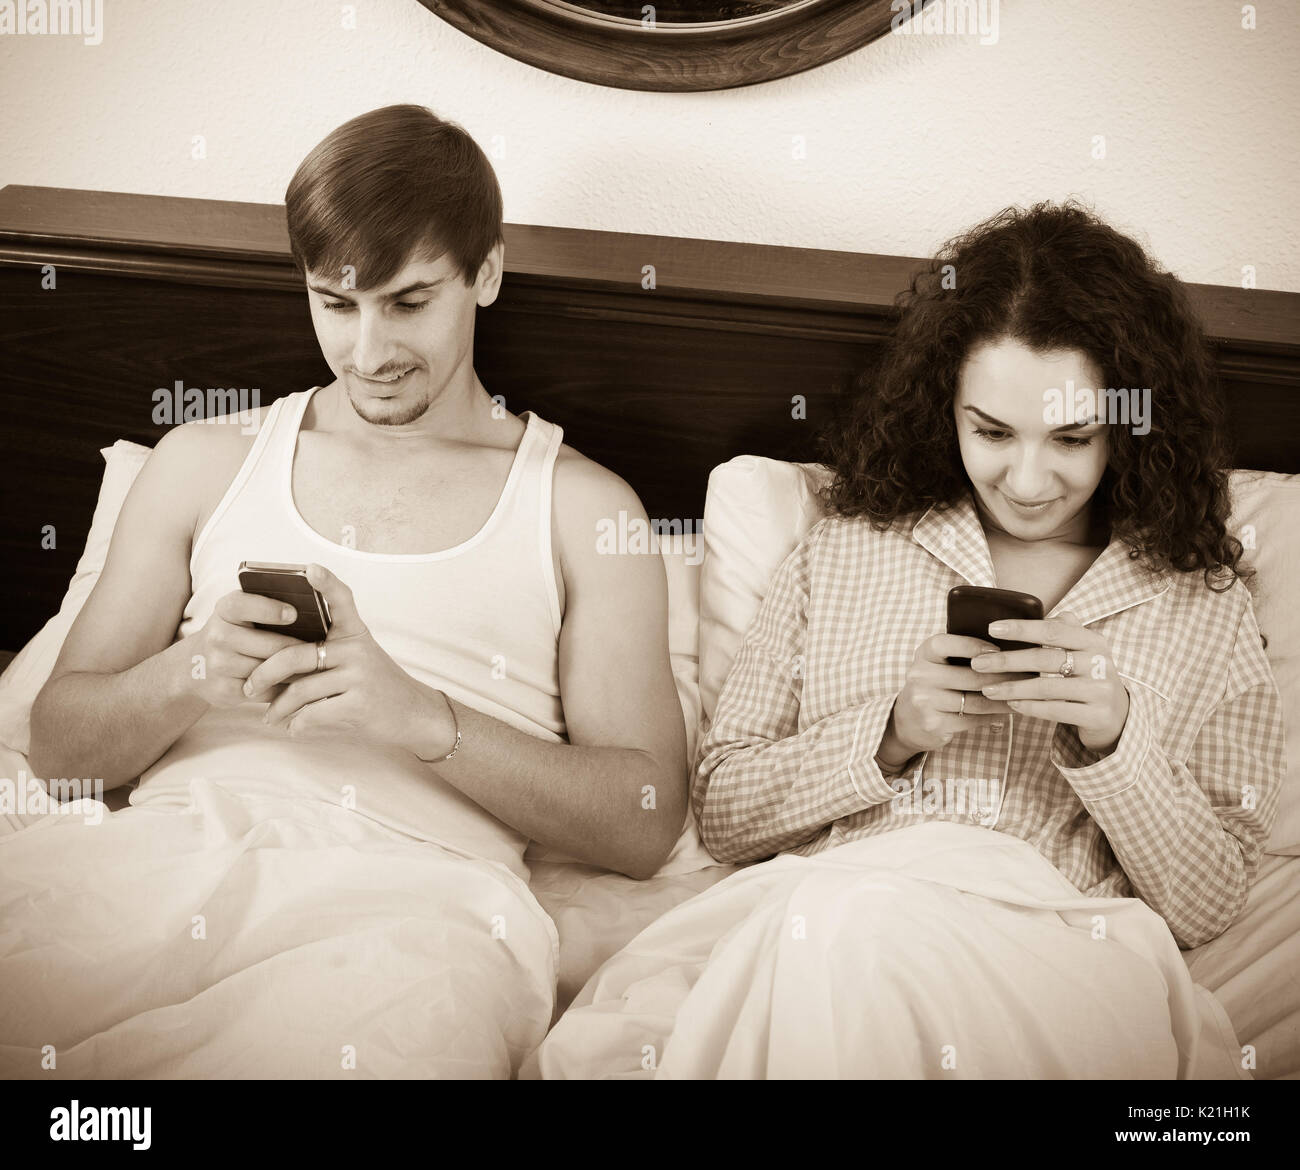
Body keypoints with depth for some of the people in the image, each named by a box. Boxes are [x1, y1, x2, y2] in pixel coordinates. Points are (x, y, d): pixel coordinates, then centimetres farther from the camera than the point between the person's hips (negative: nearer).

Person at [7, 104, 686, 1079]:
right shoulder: (203, 464, 22)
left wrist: (423, 717, -10)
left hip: (415, 890, -1)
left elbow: (645, 825, 5)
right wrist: (189, 676, -6)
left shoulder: (580, 507, 14)